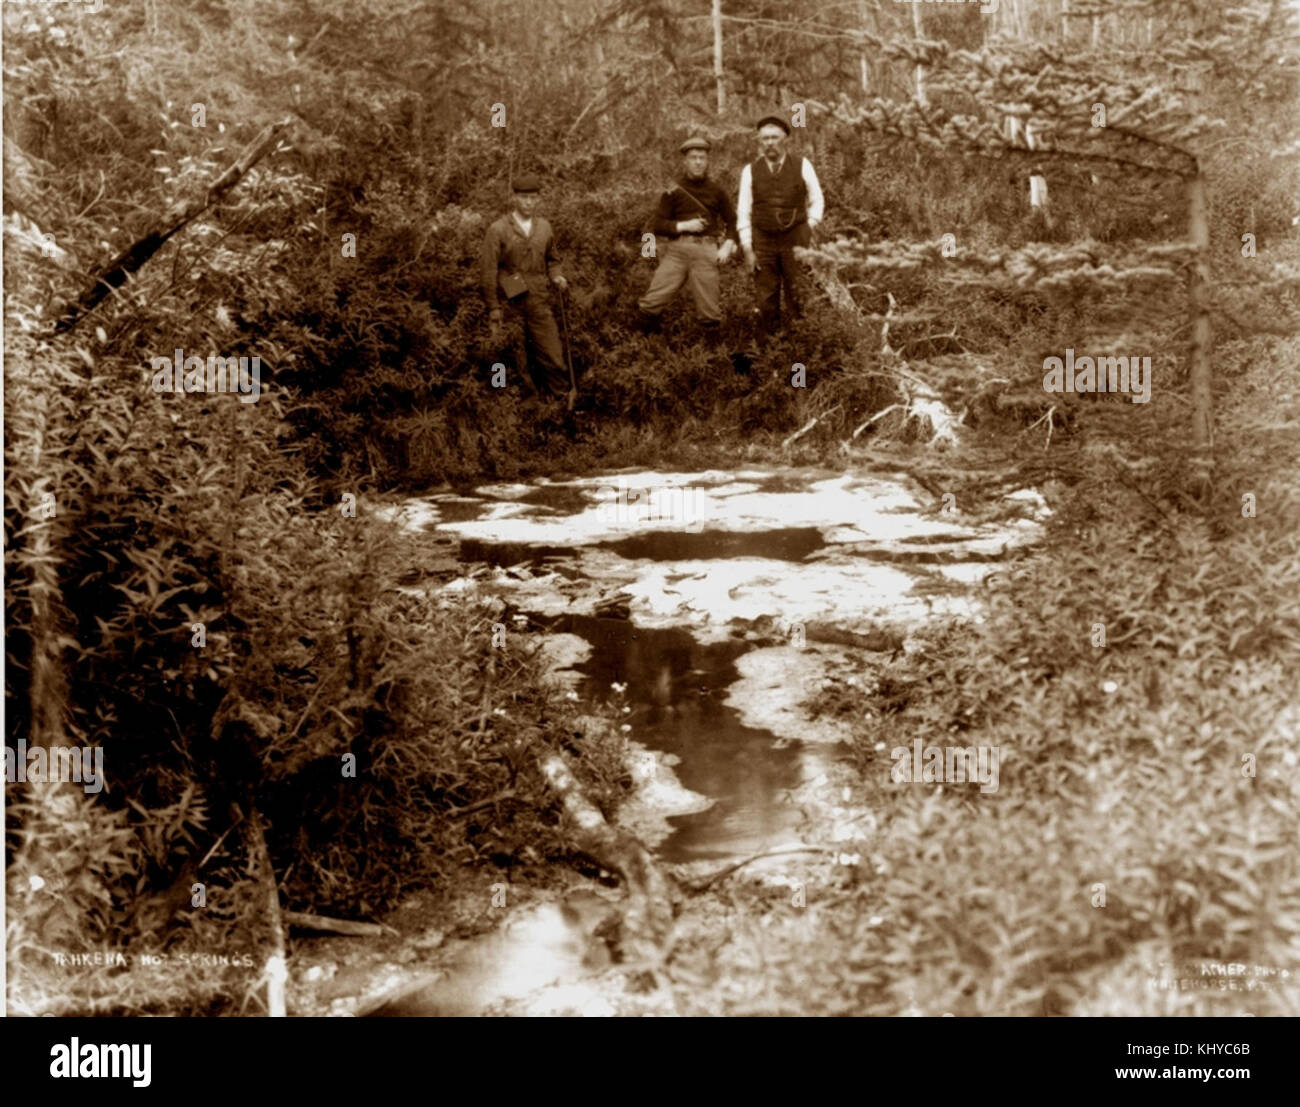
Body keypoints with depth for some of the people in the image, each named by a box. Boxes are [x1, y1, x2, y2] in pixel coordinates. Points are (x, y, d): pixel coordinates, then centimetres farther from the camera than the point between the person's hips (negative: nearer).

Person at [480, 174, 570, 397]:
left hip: (540, 305, 3)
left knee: (553, 360, -2)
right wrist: (495, 315, -7)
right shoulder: (498, 230, -4)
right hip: (511, 305, -3)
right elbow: (489, 275, -4)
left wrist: (556, 277, 2)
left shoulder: (544, 227, 8)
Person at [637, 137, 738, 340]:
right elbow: (659, 224, 4)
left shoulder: (717, 192, 11)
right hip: (676, 250, 0)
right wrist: (684, 226, -11)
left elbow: (732, 221, 19)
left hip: (705, 252, 1)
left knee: (709, 309, 1)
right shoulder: (673, 191, 6)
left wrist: (727, 246, 2)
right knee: (652, 303, -7)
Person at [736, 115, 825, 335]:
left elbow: (817, 200, 12)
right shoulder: (750, 171, 2)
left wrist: (810, 228, 1)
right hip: (763, 241, 1)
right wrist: (747, 249, -1)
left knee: (797, 297, -2)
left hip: (795, 241, -1)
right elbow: (744, 212, 4)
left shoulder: (802, 166, 0)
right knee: (767, 299, 3)